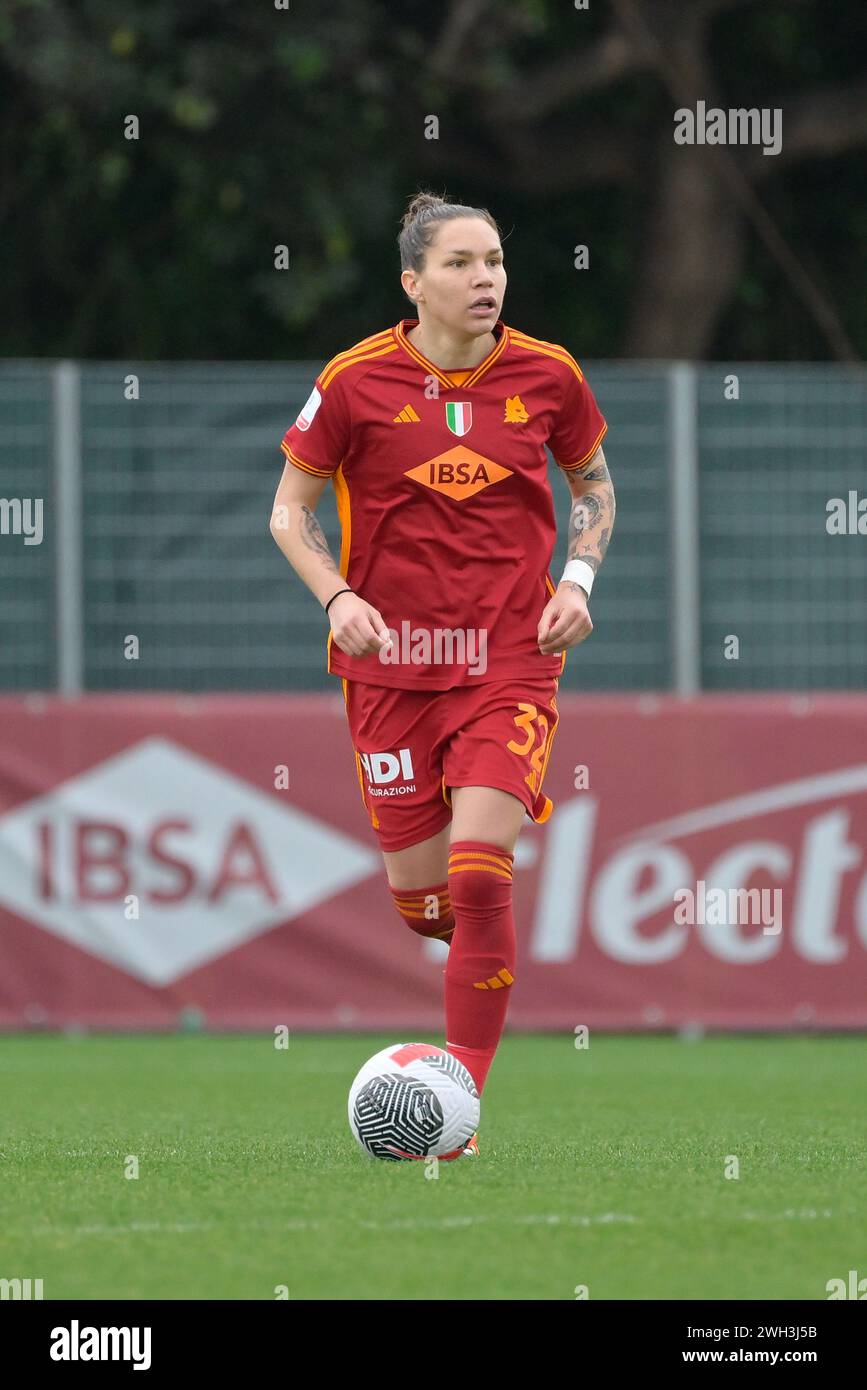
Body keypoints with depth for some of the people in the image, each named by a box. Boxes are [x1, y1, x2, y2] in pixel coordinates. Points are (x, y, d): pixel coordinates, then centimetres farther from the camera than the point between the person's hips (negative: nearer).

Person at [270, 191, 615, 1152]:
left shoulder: (547, 375, -2)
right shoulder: (356, 380, -7)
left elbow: (593, 481, 17)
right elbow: (290, 508, 4)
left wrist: (577, 580, 0)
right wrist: (337, 597, -13)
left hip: (511, 660, -1)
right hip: (391, 660, 1)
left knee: (478, 874, -18)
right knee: (417, 895, 7)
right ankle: (494, 950, 46)